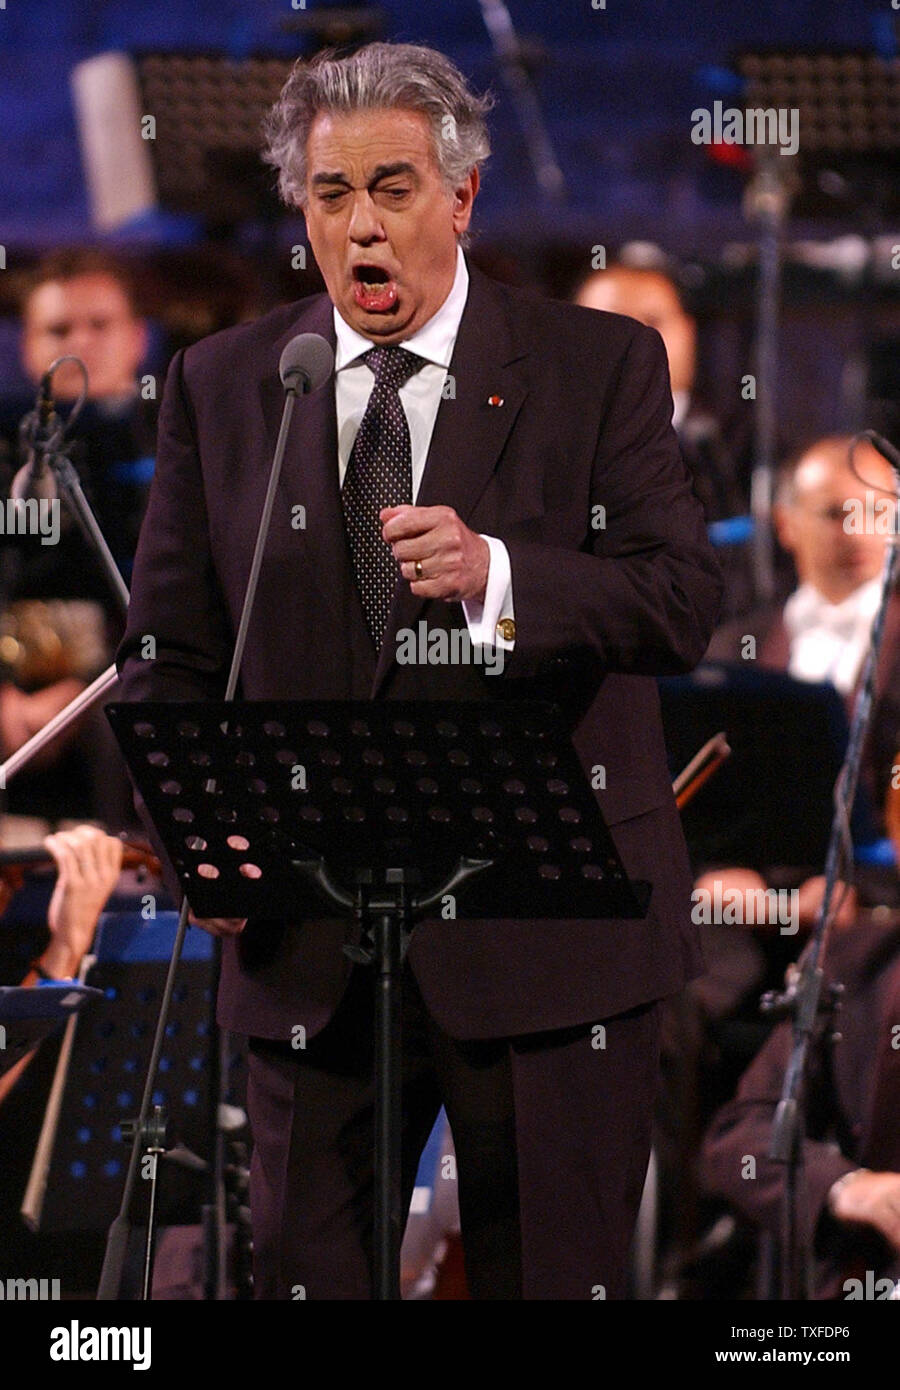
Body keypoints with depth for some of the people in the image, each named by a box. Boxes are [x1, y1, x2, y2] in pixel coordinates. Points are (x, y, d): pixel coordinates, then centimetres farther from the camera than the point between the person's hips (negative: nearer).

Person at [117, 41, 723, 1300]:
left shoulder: (600, 367, 1)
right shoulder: (223, 388, 8)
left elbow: (684, 604, -9)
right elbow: (168, 650, 9)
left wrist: (495, 578, -26)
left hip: (549, 924, -2)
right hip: (311, 937, 2)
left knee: (556, 1278, 4)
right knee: (305, 1276, 6)